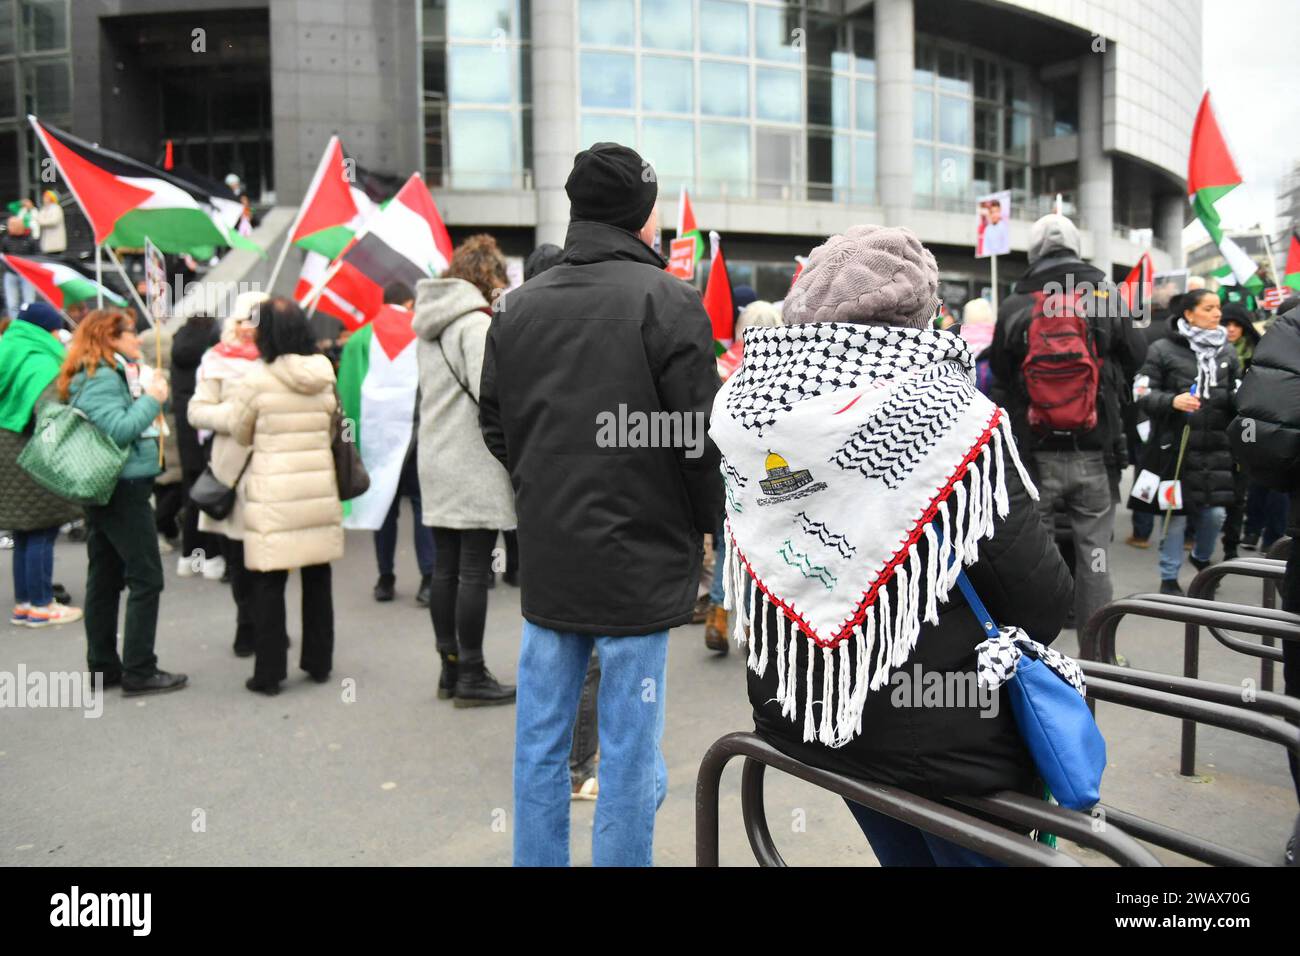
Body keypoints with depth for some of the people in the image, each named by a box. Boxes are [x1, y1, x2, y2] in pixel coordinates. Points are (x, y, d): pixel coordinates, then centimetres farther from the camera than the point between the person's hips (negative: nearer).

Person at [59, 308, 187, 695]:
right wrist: (152, 400, -14)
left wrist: (149, 396, 2)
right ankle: (139, 672, -1)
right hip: (122, 488, -10)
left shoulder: (109, 373, 15)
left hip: (106, 489, 10)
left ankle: (103, 667, 19)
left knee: (105, 578, 12)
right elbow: (117, 430, -24)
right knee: (146, 579, -6)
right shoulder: (101, 378, -15)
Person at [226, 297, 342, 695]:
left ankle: (269, 673, 8)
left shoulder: (257, 381, -9)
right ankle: (319, 662, 23)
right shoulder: (325, 379, 3)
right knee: (318, 580, 13)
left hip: (274, 497, -4)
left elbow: (240, 433, 5)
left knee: (268, 584, 4)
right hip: (320, 490, 4)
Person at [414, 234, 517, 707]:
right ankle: (472, 677, 5)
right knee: (474, 572, -2)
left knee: (445, 569, 11)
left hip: (437, 461, 8)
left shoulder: (429, 323, 15)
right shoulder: (476, 323, -12)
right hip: (474, 465, -8)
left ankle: (450, 668, 20)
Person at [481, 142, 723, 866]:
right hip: (640, 559, -5)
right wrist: (709, 524, 4)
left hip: (546, 557, 6)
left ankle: (539, 858, 29)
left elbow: (496, 427, 13)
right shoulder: (668, 299, -10)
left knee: (540, 738, 16)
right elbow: (701, 434, -11)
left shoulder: (519, 304, 7)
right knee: (630, 749, 6)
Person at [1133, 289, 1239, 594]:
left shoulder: (1227, 351, 10)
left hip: (1215, 447, 4)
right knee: (1176, 513, 4)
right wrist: (1172, 401, -22)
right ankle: (1169, 578, 20)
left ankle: (1202, 558, 36)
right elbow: (1143, 394, -6)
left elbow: (1237, 397, 14)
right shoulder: (1162, 350, -3)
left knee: (1214, 513, 4)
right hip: (1175, 446, -4)